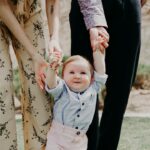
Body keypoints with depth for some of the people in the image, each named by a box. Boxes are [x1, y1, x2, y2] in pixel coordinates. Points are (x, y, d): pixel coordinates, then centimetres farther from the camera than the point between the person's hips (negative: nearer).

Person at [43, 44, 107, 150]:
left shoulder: (92, 90, 4)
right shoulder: (62, 90, -4)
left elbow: (100, 71, 5)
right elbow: (51, 84, -23)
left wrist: (98, 50, 6)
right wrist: (53, 68, -42)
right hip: (58, 137, -2)